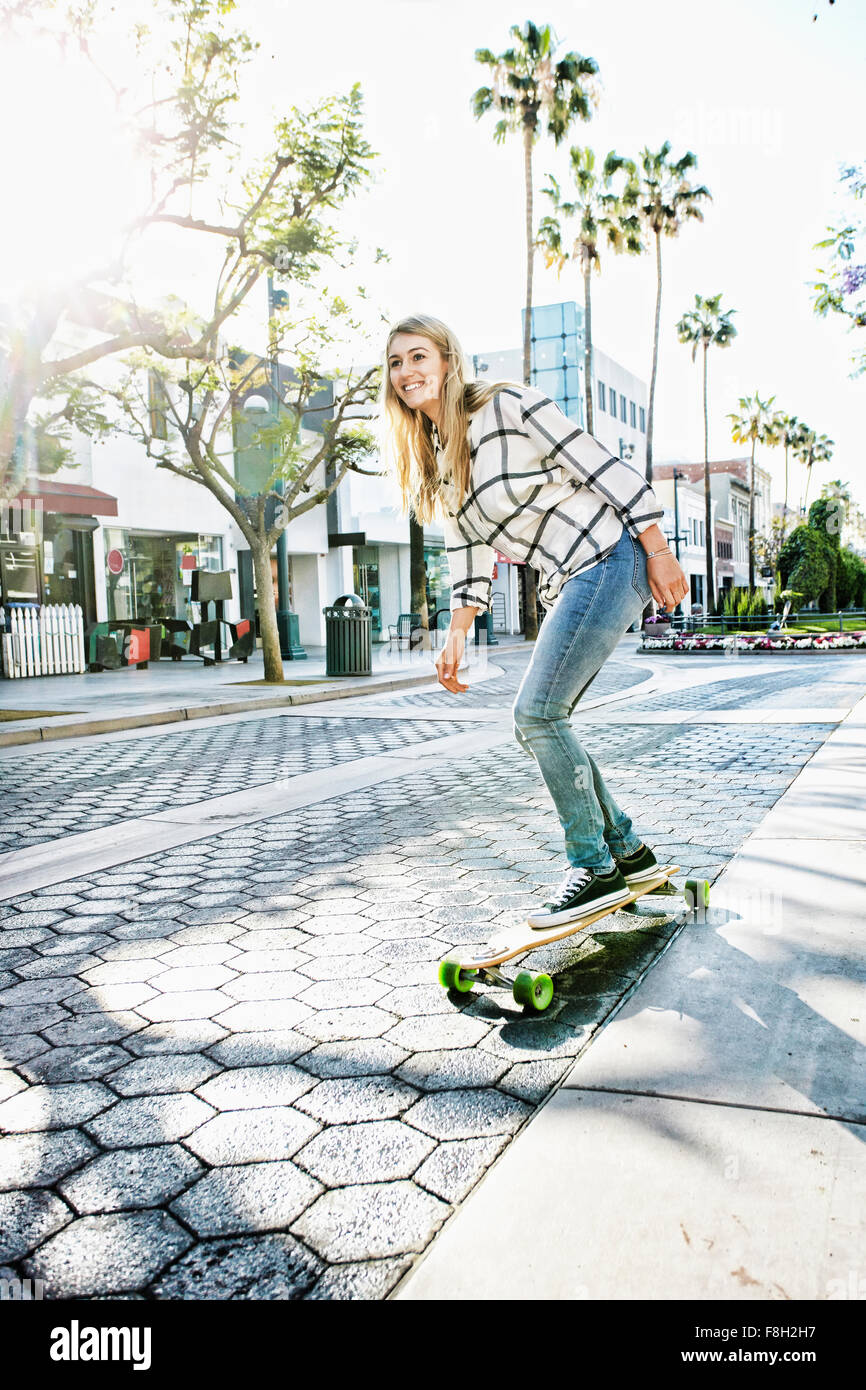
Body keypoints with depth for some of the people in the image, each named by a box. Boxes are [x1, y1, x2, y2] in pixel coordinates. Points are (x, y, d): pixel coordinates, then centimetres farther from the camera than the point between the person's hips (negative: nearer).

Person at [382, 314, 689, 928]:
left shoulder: (508, 405, -10)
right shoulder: (435, 462, 13)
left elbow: (604, 467, -11)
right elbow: (469, 549, 14)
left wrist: (659, 552, -13)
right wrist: (456, 635, 4)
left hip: (610, 557, -8)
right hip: (568, 583, 9)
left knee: (536, 713, -14)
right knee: (542, 722, 6)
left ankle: (596, 869, 0)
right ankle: (630, 853, 20)